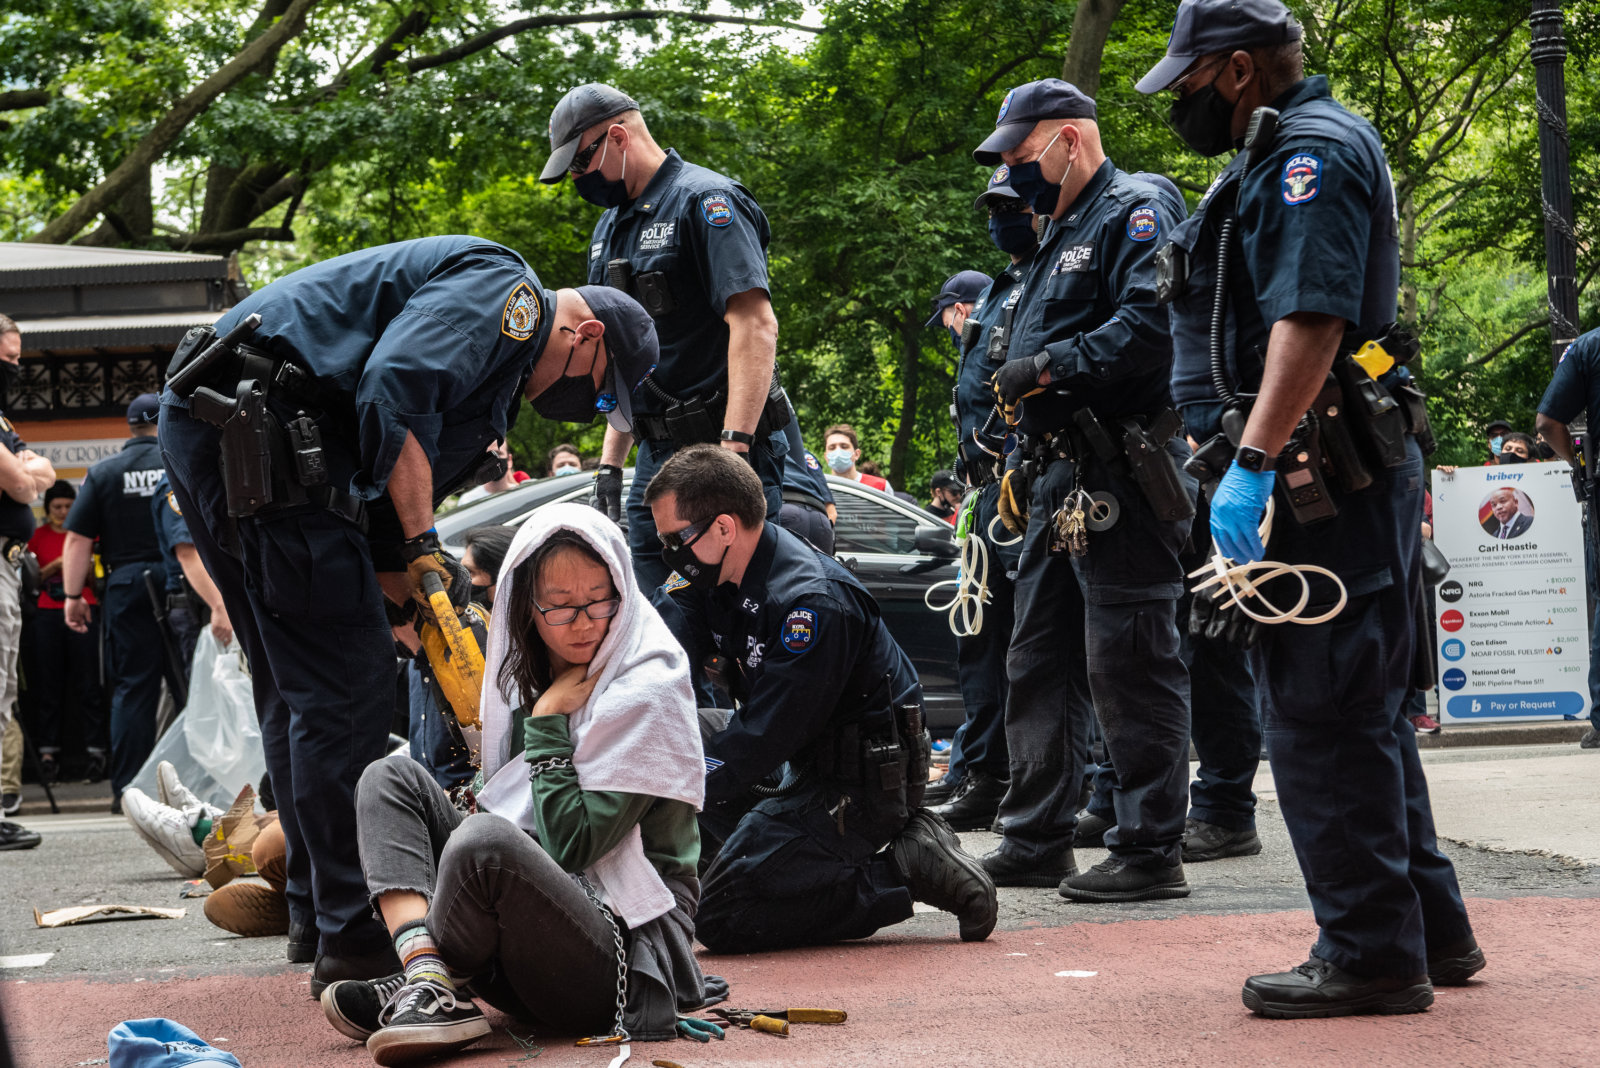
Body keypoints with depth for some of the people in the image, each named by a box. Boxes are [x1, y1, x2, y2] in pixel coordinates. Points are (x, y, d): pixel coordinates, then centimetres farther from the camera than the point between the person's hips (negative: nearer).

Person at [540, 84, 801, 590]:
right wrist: (610, 462, 17)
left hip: (721, 449, -8)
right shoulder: (611, 227, 20)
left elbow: (755, 325, -19)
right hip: (655, 454, 8)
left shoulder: (704, 200, -9)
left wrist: (734, 447, -27)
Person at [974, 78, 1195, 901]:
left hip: (1120, 482, -10)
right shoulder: (1062, 234, 24)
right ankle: (1036, 842, 20)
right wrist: (1025, 454, 14)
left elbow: (1150, 323, -23)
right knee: (1039, 662, 13)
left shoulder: (1136, 214, -6)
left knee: (1129, 665, -8)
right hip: (1060, 485, 10)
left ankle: (1150, 851, -4)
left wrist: (1046, 368, -19)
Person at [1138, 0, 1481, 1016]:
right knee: (1365, 711, 15)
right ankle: (1429, 930, 22)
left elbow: (1312, 321, -24)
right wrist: (1242, 452, 24)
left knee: (1323, 715, -8)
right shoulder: (1287, 153, 21)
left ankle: (1370, 952, -4)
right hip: (1360, 474, 11)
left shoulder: (1314, 151, -12)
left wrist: (1251, 464, -28)